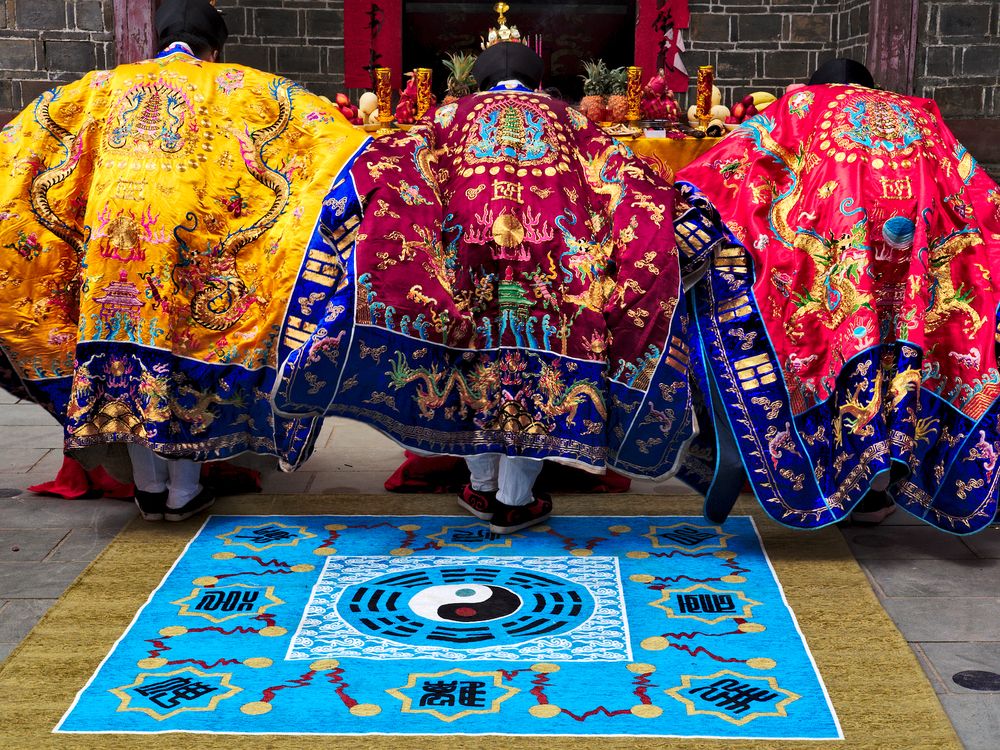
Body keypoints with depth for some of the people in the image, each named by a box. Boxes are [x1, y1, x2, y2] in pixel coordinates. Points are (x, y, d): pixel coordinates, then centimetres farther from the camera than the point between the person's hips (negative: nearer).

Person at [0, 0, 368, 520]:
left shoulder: (105, 85, 19)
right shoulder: (234, 85, 10)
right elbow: (313, 119, 3)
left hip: (112, 232, 3)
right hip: (186, 233, -2)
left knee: (127, 355, 10)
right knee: (185, 352, 6)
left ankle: (148, 488, 17)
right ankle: (183, 492, 13)